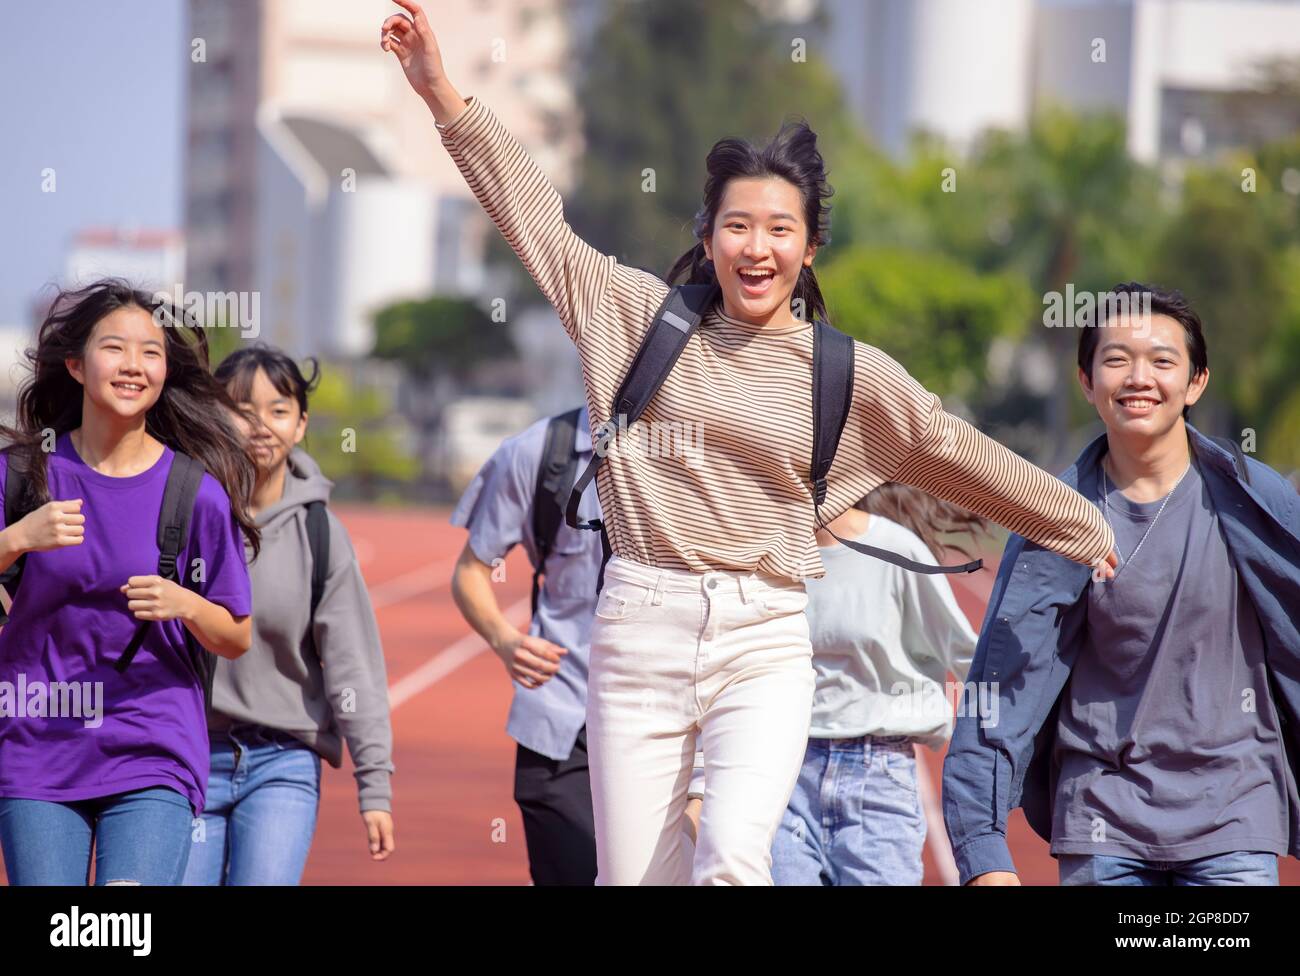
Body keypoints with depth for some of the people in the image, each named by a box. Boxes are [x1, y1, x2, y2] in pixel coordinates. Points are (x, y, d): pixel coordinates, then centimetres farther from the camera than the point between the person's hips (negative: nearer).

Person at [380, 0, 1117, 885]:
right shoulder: (642, 316, 6)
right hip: (640, 628, 1)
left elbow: (962, 456, 15)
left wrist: (1087, 531, 23)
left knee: (733, 857, -24)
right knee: (633, 879, 2)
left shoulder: (851, 376, 6)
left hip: (764, 644, -1)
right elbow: (537, 220, 8)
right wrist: (445, 97, 3)